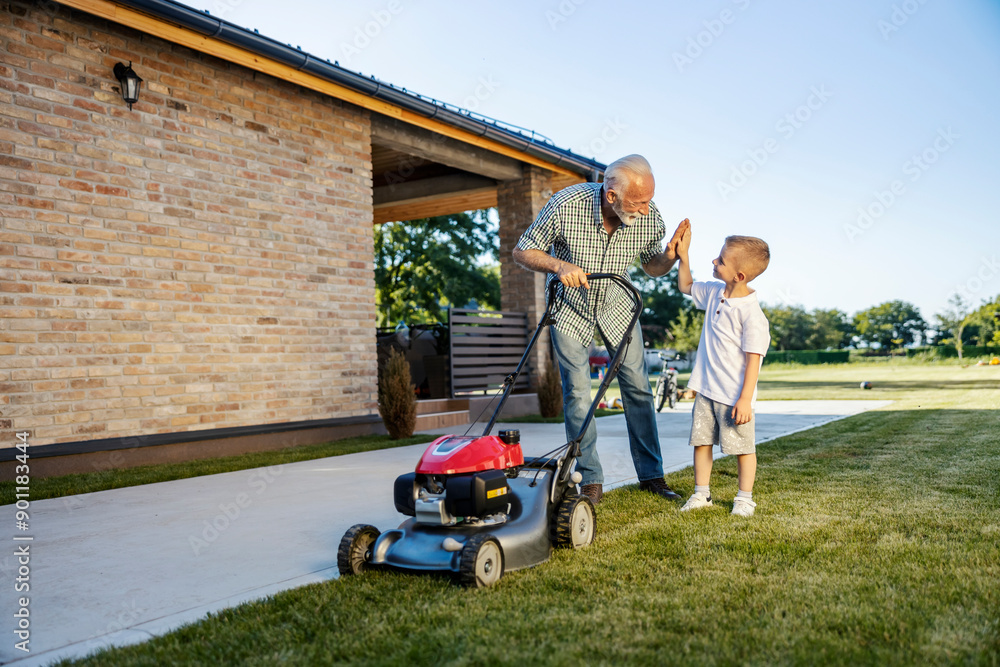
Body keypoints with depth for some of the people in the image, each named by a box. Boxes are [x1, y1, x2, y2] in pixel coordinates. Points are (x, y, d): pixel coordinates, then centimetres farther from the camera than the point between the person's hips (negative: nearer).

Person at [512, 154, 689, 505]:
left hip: (616, 302, 3)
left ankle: (651, 474, 15)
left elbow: (652, 266, -2)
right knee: (577, 391, -5)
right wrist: (560, 266, -35)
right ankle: (590, 479, 8)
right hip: (569, 302, -2)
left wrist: (670, 256, -25)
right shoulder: (566, 205, -31)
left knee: (638, 385, 3)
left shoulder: (650, 218, -22)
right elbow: (522, 252, -17)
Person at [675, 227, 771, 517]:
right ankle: (701, 493, 24)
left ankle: (745, 497, 22)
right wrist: (683, 254, 11)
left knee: (742, 446, 6)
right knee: (701, 440, 11)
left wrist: (745, 399, -19)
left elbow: (754, 359, -18)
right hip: (706, 389, 7)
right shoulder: (714, 293, 4)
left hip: (734, 395, -7)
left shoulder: (751, 313, -18)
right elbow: (686, 286, 24)